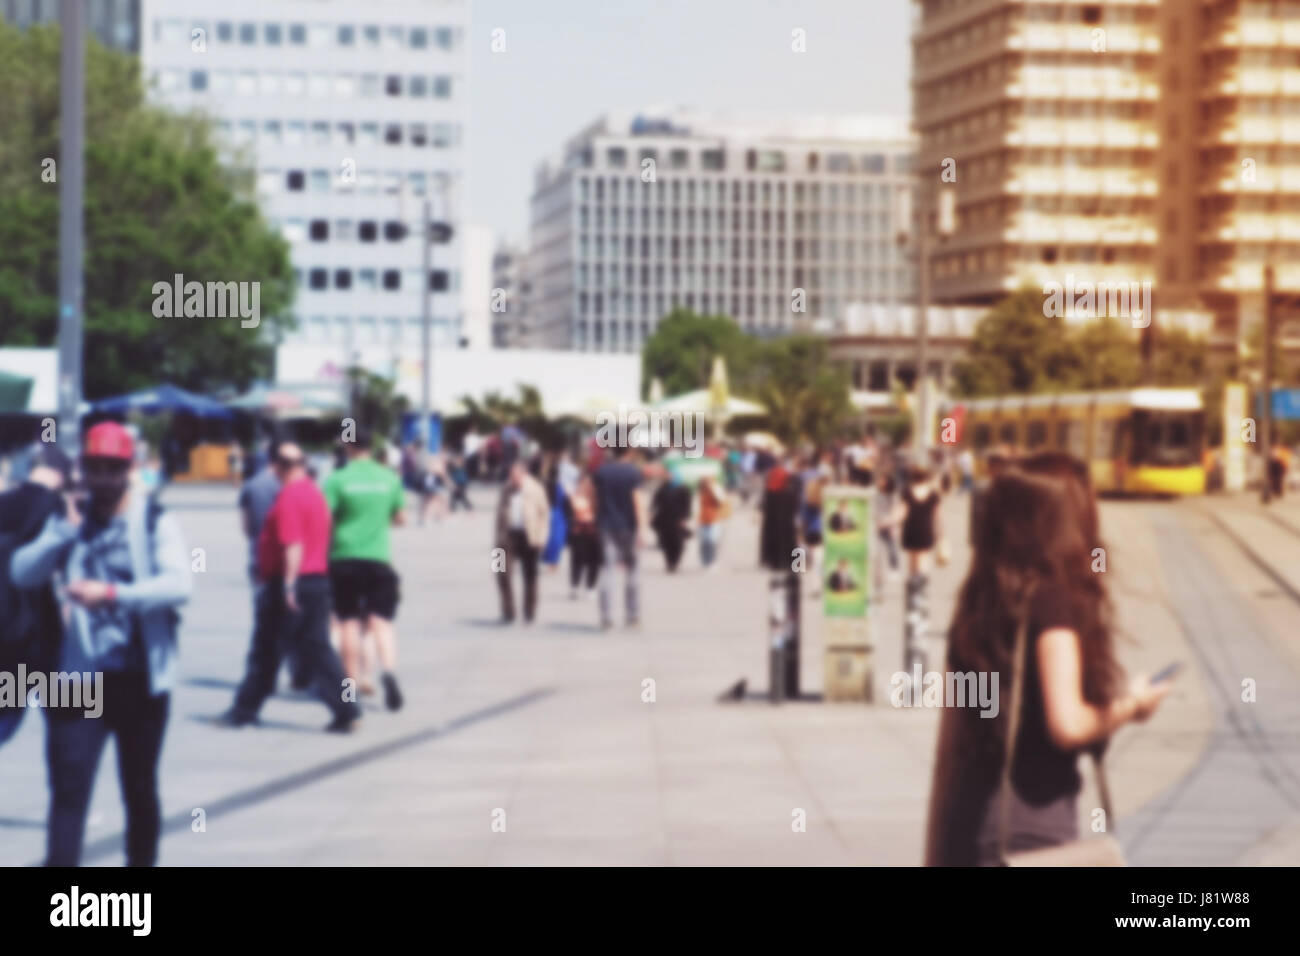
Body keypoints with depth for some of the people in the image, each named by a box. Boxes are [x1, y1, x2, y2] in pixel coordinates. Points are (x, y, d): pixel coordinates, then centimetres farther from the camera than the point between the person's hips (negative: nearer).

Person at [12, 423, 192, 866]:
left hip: (141, 679, -2)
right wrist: (63, 534, -21)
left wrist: (112, 594, -29)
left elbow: (178, 584, -19)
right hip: (80, 677, 2)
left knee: (140, 791, 13)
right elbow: (22, 572, -6)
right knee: (68, 791, -5)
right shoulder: (67, 520, 6)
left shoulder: (155, 522, -4)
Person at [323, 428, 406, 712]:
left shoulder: (337, 480, -7)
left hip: (345, 558, -1)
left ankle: (353, 681, 11)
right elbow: (400, 517, 13)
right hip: (378, 558, 1)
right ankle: (388, 671, -21)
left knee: (349, 622, 8)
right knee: (381, 620, 2)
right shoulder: (390, 479, 3)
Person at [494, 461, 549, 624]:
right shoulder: (506, 489, 7)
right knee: (503, 574, -9)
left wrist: (540, 537, -6)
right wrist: (499, 536, 6)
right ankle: (508, 612, 1)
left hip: (528, 537, -2)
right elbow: (500, 514, 14)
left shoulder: (534, 489, -2)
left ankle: (529, 614, 17)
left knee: (530, 577, 6)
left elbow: (544, 514, 0)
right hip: (509, 535, 2)